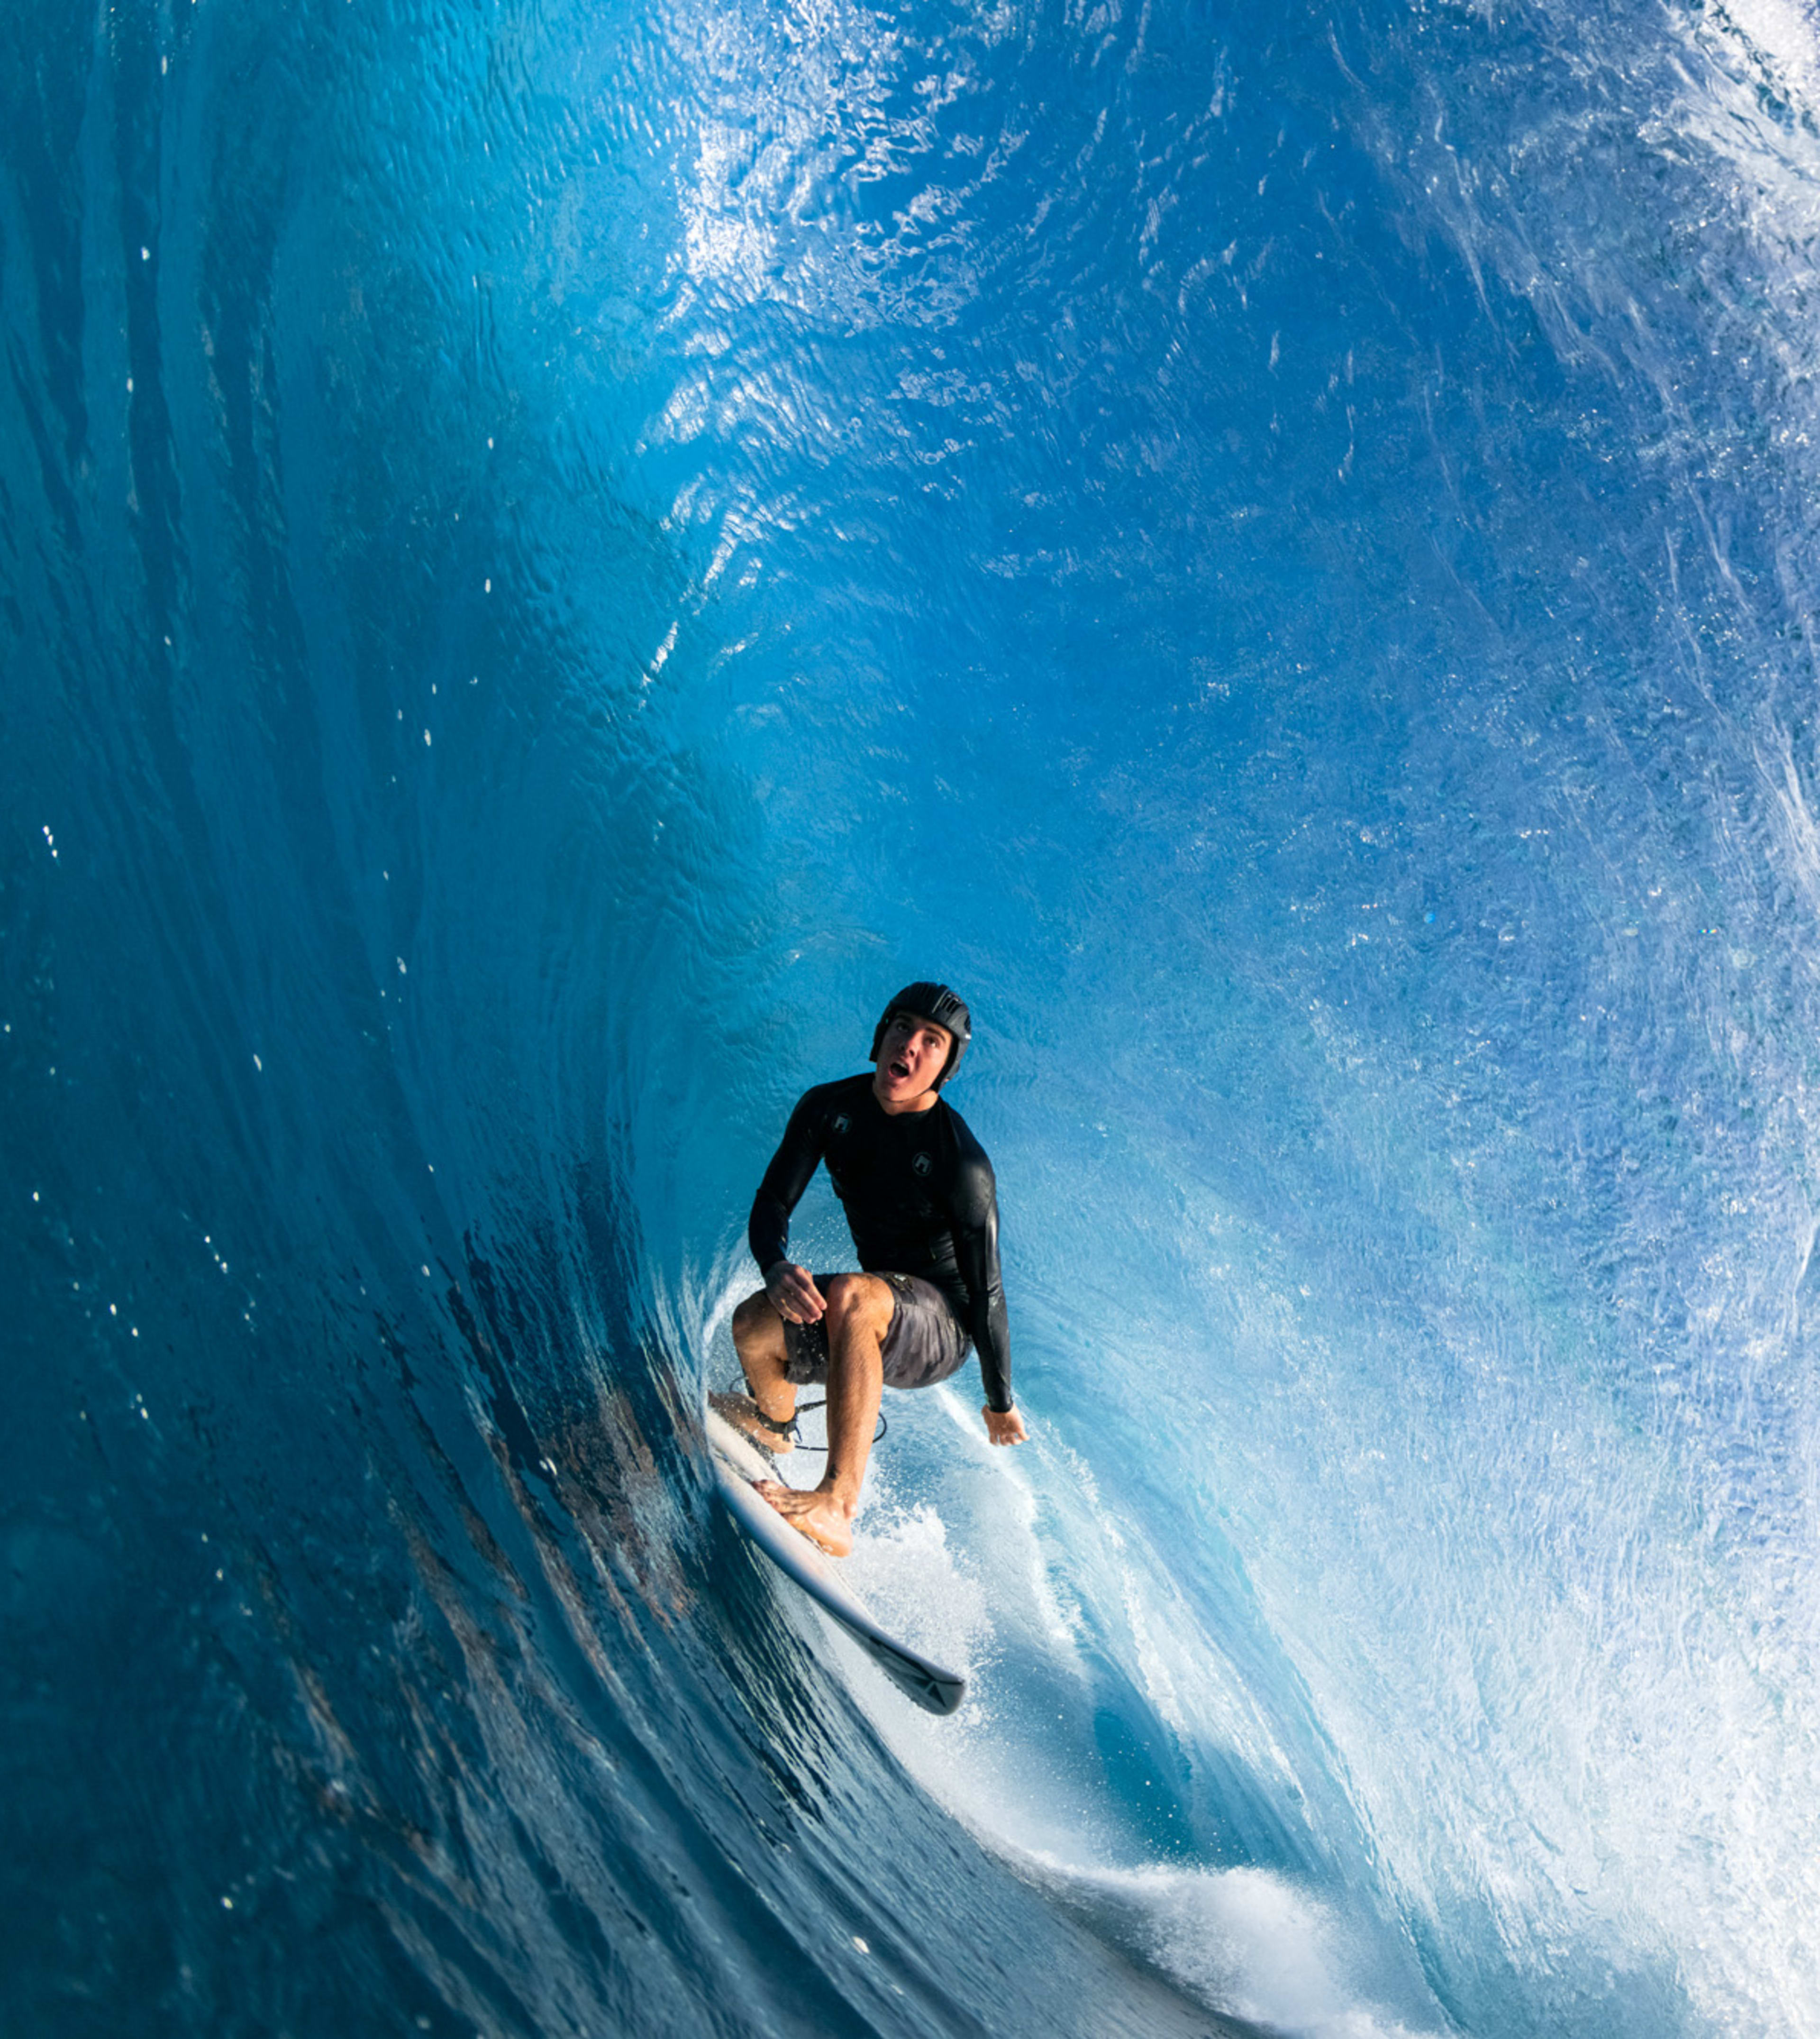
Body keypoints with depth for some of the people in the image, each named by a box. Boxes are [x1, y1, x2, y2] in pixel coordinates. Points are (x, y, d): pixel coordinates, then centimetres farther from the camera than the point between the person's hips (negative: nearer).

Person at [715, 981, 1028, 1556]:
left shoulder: (962, 1164, -22)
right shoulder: (828, 1109, -5)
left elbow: (986, 1293, -16)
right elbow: (771, 1203, -3)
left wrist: (1001, 1404, -9)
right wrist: (776, 1268, -26)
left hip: (942, 1325, -6)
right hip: (876, 1315, 6)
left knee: (849, 1295, -36)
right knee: (755, 1323, -17)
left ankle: (836, 1507, -45)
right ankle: (775, 1423, 20)